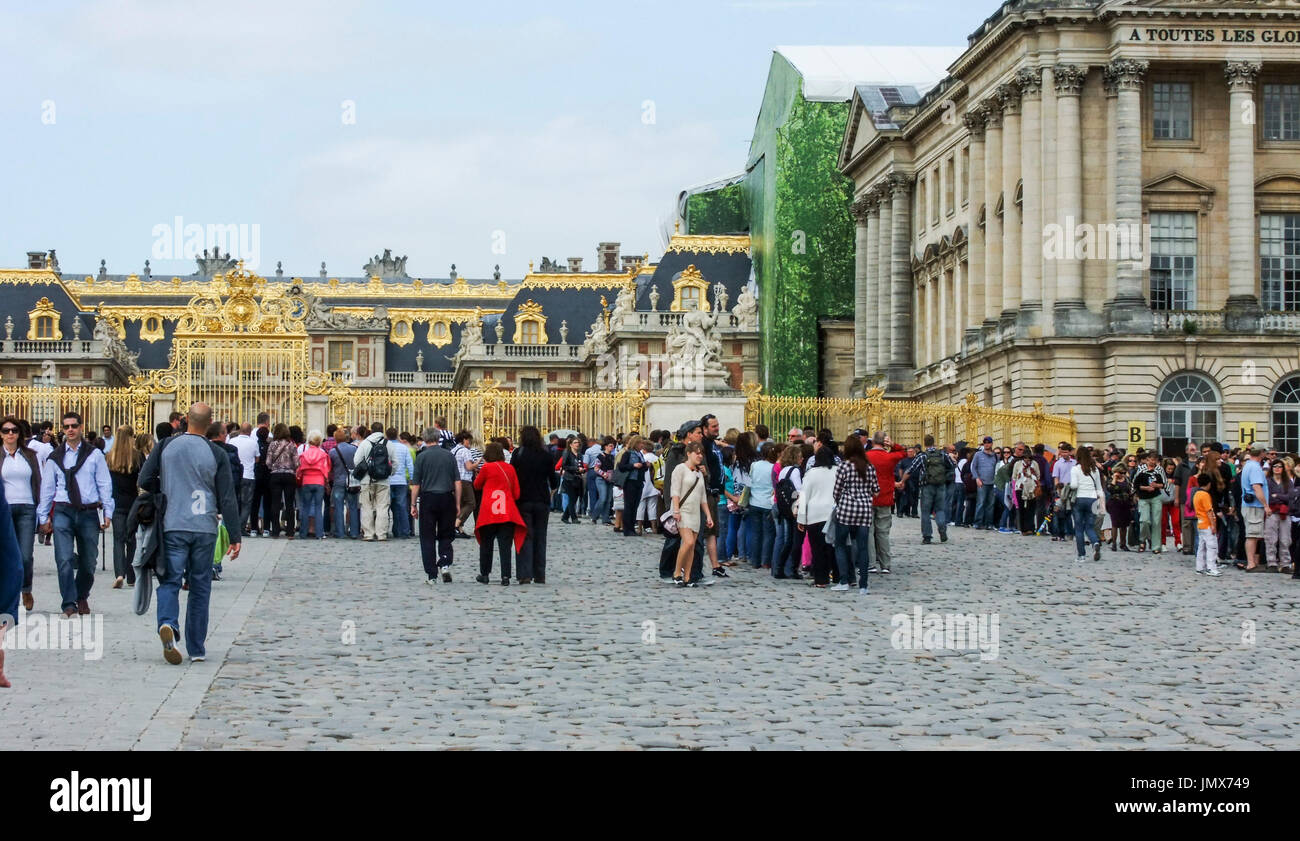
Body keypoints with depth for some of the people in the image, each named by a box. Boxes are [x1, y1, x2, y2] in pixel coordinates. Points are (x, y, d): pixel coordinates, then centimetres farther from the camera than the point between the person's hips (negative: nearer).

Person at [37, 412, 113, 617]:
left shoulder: (94, 454, 6)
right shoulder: (54, 458, 8)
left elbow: (105, 485, 6)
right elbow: (47, 488, 12)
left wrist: (107, 513, 1)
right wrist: (44, 516, 10)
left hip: (89, 512, 0)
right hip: (63, 512, 0)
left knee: (88, 562, 8)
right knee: (64, 560, -14)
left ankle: (82, 598, 31)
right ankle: (69, 604, -11)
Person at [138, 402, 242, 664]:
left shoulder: (165, 446, -1)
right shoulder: (217, 454, -3)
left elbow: (145, 480, 0)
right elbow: (228, 499, -4)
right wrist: (235, 536, 0)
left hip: (172, 526, 0)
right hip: (204, 529, 0)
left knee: (169, 581, 3)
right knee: (200, 587, 9)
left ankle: (167, 623, -27)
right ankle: (197, 649, 13)